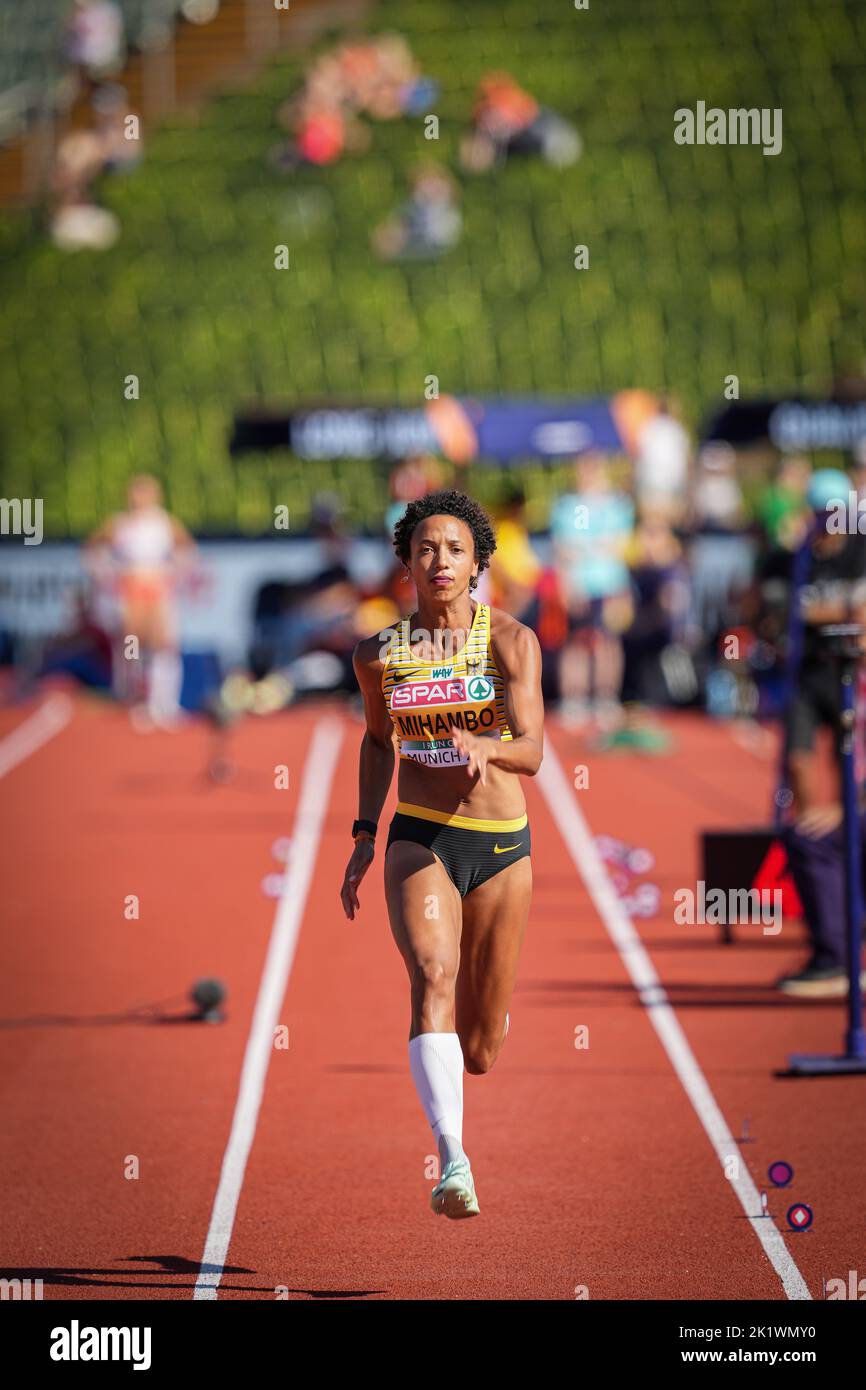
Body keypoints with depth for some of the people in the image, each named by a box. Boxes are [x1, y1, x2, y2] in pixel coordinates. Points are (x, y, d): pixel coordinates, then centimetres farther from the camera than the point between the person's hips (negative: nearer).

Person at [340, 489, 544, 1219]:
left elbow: (533, 751, -15)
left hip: (502, 846, 0)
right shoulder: (380, 654, 3)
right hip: (419, 840, 0)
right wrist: (364, 836, 15)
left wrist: (484, 749, -37)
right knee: (433, 976, -29)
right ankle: (454, 1161, -41)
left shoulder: (511, 640, -5)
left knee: (480, 1053, 8)